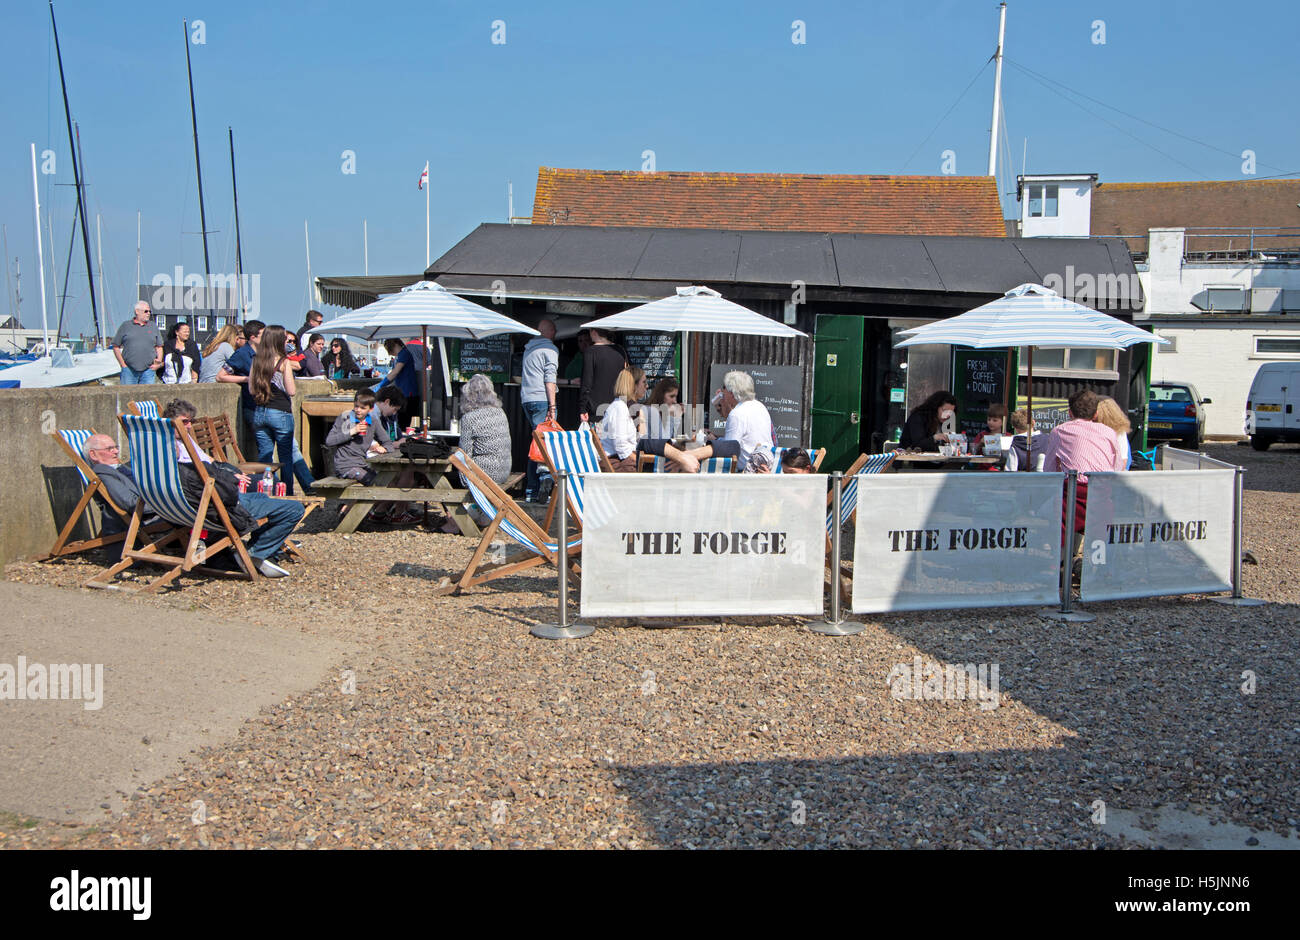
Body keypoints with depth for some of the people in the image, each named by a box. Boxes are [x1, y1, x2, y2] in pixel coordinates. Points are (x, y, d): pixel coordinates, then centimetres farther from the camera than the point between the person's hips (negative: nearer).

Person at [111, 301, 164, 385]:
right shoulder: (125, 326, 7)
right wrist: (123, 364, 0)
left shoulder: (153, 328, 14)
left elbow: (159, 347, 18)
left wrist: (159, 361, 1)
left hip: (148, 370, 2)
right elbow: (116, 346, 8)